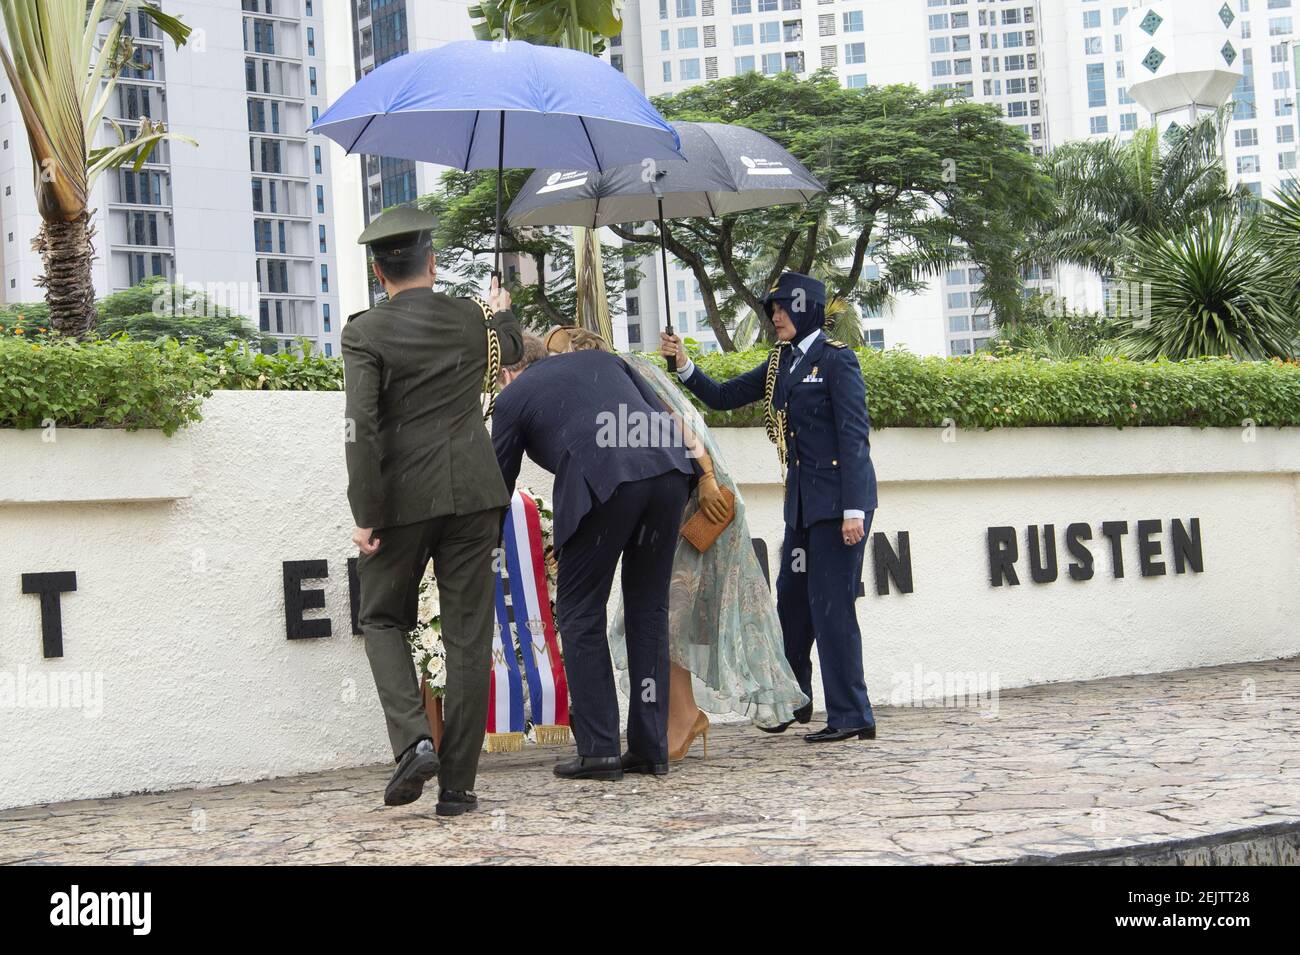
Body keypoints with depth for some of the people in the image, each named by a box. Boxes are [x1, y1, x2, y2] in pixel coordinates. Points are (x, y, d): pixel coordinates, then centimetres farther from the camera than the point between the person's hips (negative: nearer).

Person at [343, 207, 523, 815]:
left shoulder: (365, 334, -6)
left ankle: (413, 741, -5)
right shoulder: (471, 319, 5)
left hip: (403, 498, -2)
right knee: (468, 635, 6)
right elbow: (514, 349, 29)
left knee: (382, 619, 16)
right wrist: (503, 310, 50)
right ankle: (457, 783, 7)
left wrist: (366, 516, -11)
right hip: (473, 494, 2)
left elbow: (362, 428, -14)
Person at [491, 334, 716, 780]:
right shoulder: (601, 359, 31)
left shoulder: (514, 396, 20)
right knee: (649, 610, 14)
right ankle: (650, 748, 15)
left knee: (580, 614, 9)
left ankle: (598, 749, 6)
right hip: (669, 471, 5)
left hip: (600, 484, -5)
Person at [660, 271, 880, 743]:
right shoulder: (781, 363, 14)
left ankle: (852, 716, 0)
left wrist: (853, 510, -19)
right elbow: (722, 397, 17)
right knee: (791, 599, 14)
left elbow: (853, 436, -14)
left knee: (830, 603, -7)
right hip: (802, 501, 8)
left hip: (838, 499, -8)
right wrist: (684, 364, 2)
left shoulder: (836, 360, -9)